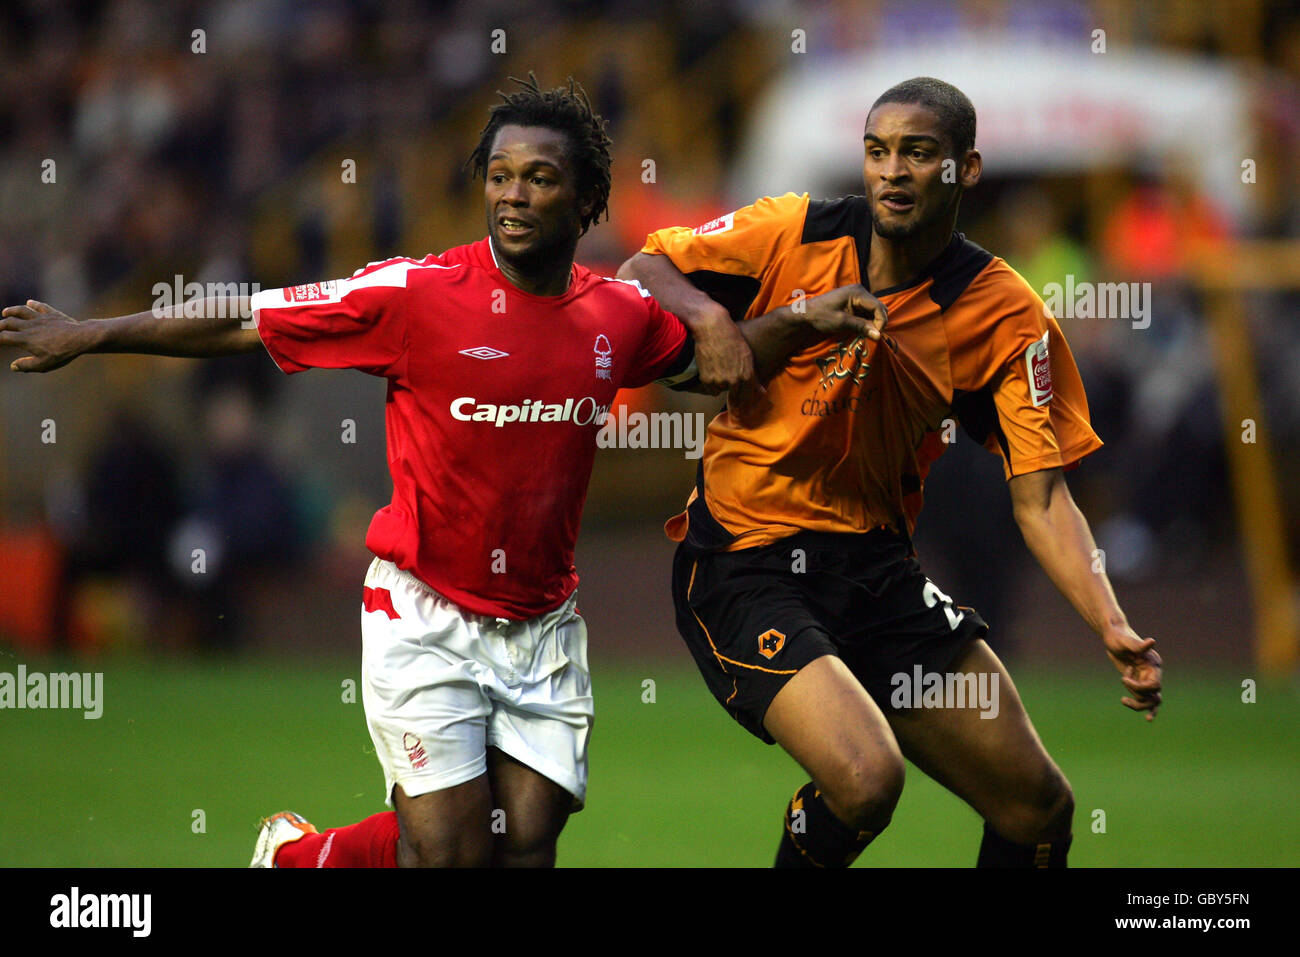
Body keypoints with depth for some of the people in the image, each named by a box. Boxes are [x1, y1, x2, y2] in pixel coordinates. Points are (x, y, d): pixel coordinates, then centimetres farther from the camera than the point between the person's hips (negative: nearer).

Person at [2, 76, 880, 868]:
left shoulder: (619, 315, 0)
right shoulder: (415, 295, -13)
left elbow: (704, 363, 22)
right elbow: (242, 324, -8)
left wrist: (801, 324, 5)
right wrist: (87, 336, -10)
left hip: (544, 631, 4)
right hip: (427, 622, -4)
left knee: (527, 847, 0)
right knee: (452, 851, -10)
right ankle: (295, 853, 21)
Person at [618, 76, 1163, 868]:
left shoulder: (1009, 318, -6)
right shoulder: (794, 234, -8)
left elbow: (1040, 495, -8)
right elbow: (643, 270, 2)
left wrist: (1113, 628, -22)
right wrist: (710, 317, -20)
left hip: (875, 566, 4)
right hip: (743, 570, -4)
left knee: (1039, 808, 2)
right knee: (866, 779, -27)